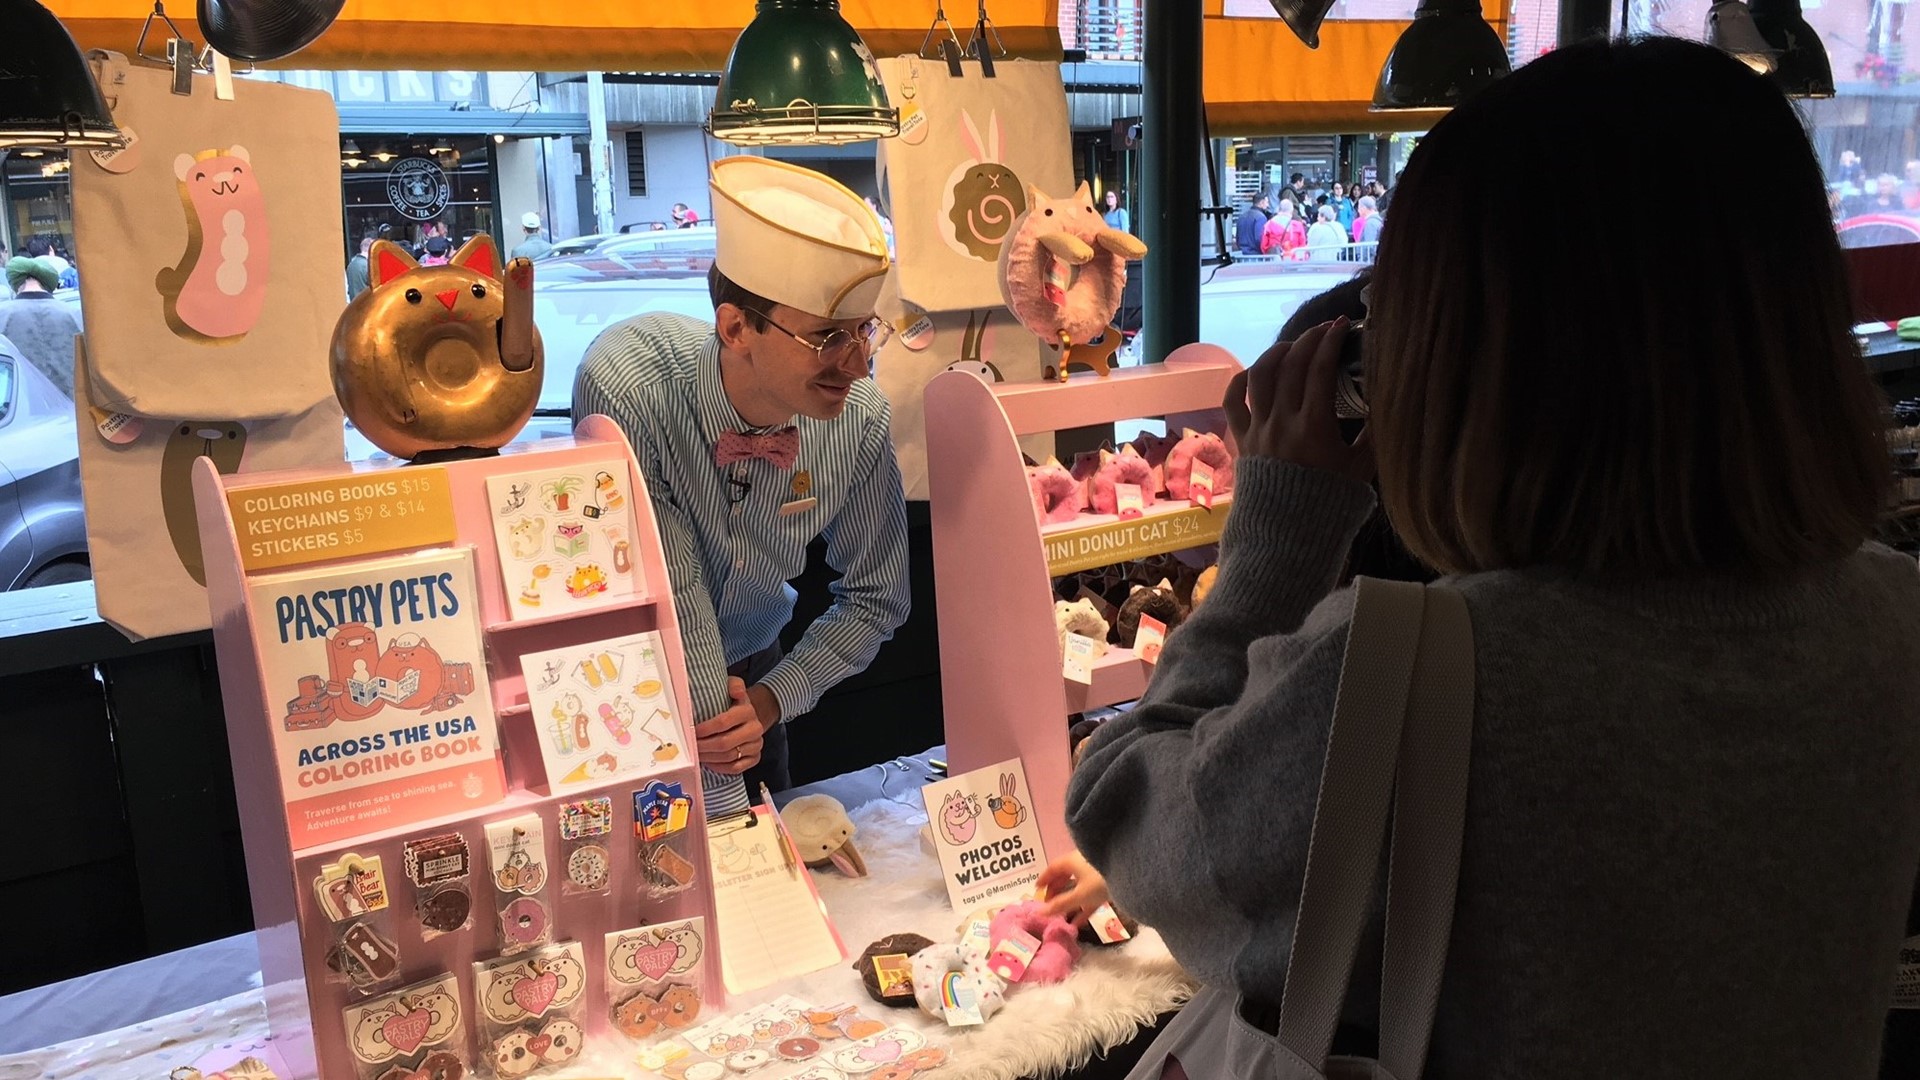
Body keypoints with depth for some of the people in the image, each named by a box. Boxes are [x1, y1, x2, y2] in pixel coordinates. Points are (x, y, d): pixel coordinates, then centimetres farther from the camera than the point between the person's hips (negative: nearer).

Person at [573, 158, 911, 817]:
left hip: (749, 670, 3)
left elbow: (873, 600, -6)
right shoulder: (625, 386, -33)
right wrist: (720, 794, -26)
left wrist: (772, 700, -18)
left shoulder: (861, 417, -20)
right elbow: (668, 596, -31)